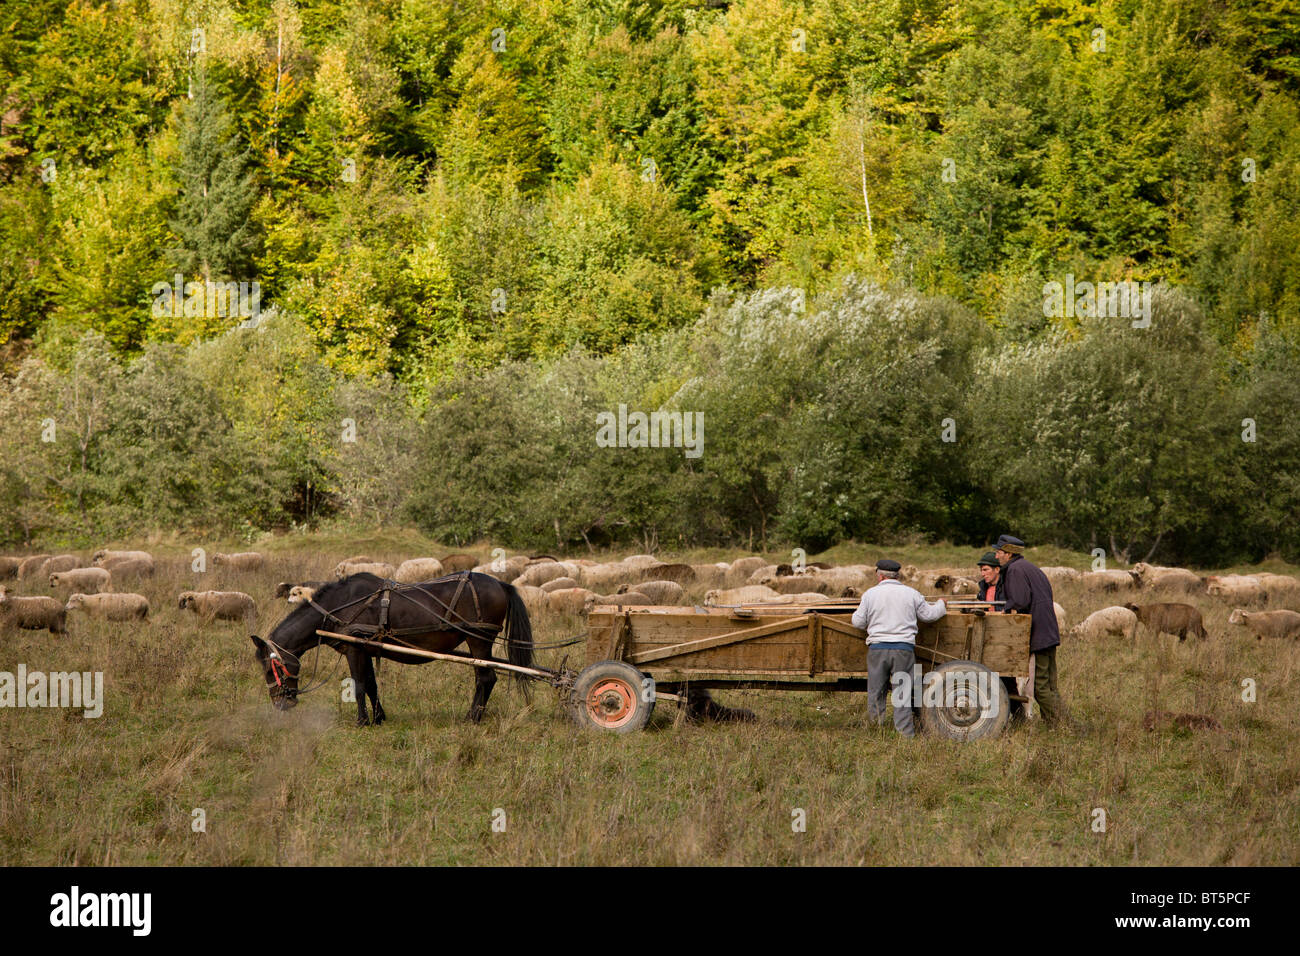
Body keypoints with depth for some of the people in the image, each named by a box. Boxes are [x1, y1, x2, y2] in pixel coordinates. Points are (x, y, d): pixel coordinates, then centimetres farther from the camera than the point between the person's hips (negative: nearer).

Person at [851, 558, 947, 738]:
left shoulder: (871, 594, 1)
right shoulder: (911, 593, 4)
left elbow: (858, 622, 5)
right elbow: (928, 614, 13)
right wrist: (941, 605, 34)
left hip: (878, 648, -1)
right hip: (904, 649, 1)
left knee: (876, 692, 9)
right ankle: (906, 733, 1)